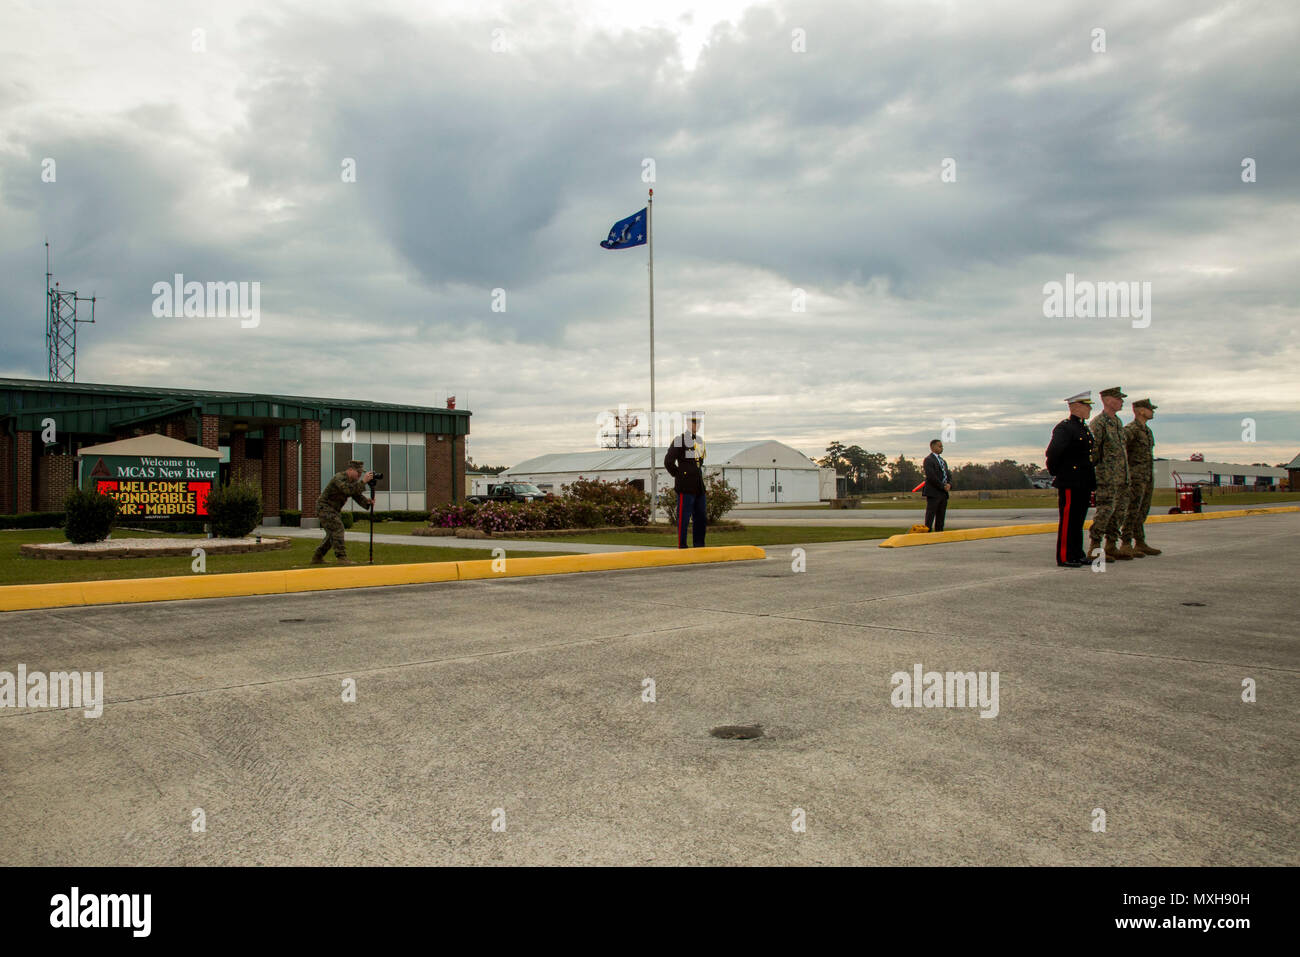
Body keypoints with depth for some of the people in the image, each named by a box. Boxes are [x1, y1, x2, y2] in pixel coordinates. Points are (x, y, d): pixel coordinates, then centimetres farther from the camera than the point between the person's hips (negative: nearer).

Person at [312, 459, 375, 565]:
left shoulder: (352, 481, 7)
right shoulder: (339, 478, -22)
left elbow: (358, 496, 1)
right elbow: (348, 489, -39)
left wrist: (368, 502, -18)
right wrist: (363, 481, -42)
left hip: (334, 510, 10)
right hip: (325, 507, -10)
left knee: (332, 535, 13)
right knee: (337, 529, -18)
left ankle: (317, 558, 22)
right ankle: (342, 558, -21)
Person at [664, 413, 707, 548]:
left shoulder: (700, 441, 15)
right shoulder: (679, 440, -7)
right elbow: (668, 462, -12)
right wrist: (678, 475, -4)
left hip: (699, 487, 7)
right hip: (686, 487, -7)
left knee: (701, 518, 10)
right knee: (684, 518, -4)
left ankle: (699, 546, 19)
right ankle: (682, 546, 2)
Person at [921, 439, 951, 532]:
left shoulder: (943, 461, 21)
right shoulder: (928, 460, -7)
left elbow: (948, 476, 19)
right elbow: (931, 476, -17)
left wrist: (949, 484, -2)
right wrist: (943, 486, -13)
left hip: (943, 494, 8)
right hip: (933, 493, -8)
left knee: (940, 520, 8)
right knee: (930, 518, -8)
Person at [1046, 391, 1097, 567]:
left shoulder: (1085, 428, 17)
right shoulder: (1064, 428, -12)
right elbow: (1053, 452, -21)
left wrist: (1092, 480, 20)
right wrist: (1055, 472, -10)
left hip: (1084, 483, 9)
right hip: (1069, 483, -9)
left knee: (1079, 520, 13)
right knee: (1068, 520, -5)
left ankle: (1077, 554, 20)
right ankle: (1064, 557, -1)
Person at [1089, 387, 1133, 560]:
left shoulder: (1117, 421, 18)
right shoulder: (1098, 422, -10)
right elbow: (1092, 449, -14)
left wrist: (1126, 473, 21)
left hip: (1122, 477, 9)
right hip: (1107, 476, -9)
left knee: (1120, 510, 10)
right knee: (1105, 510, -10)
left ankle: (1111, 546, 18)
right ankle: (1094, 549, -6)